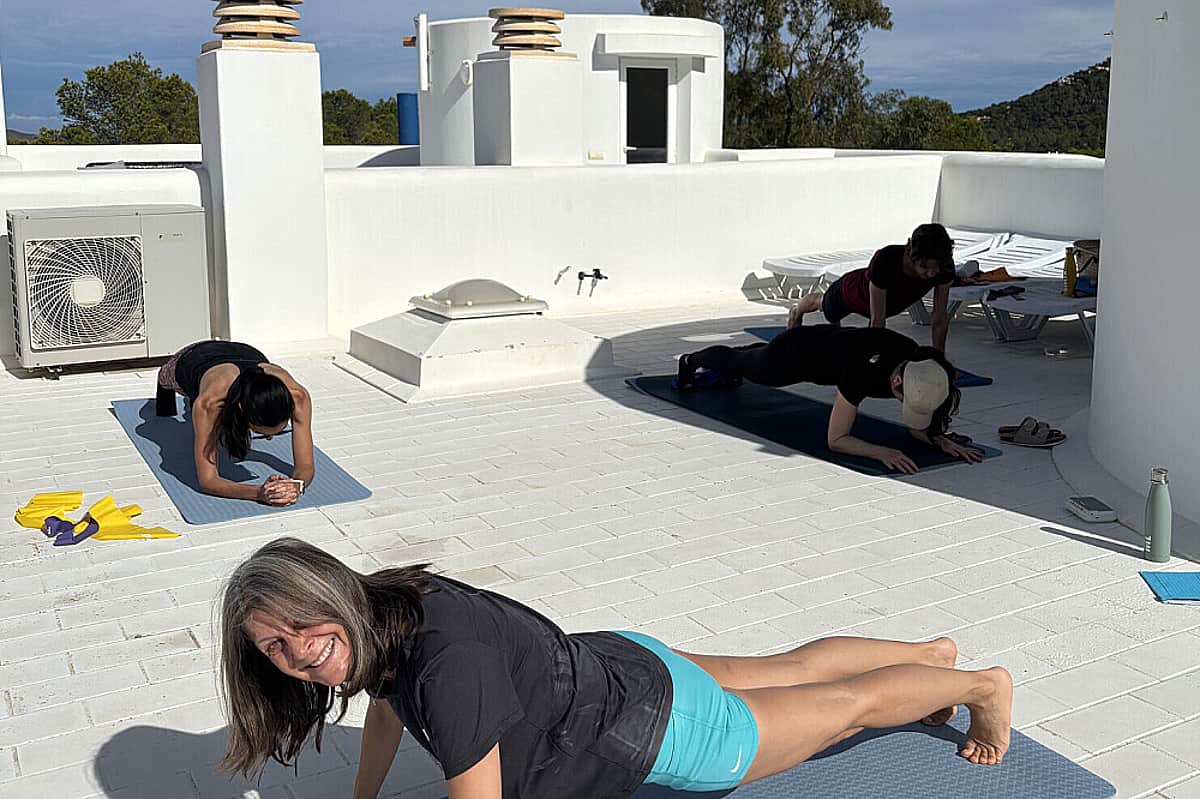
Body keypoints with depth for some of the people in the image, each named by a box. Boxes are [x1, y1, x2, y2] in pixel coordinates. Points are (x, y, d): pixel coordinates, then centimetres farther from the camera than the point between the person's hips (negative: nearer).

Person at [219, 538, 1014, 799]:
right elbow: (388, 703, 7)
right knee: (786, 670, 29)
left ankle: (981, 685, 44)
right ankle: (929, 652, 54)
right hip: (614, 664, 7)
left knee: (845, 706, 18)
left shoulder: (448, 665, -41)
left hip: (659, 726, -7)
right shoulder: (379, 612, -15)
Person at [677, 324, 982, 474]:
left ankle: (726, 372, 73)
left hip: (828, 343, 6)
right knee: (745, 365, 29)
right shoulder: (865, 370, -48)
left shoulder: (920, 368, -31)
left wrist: (942, 439, -34)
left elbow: (915, 426, -15)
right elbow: (836, 440, -40)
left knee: (758, 356, 39)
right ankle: (691, 361, 61)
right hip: (793, 353, -6)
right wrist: (882, 452, -53)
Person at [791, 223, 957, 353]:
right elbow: (877, 322, -43)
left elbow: (940, 318, -26)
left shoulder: (945, 268, -38)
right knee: (823, 303, 33)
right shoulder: (885, 260, -49)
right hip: (852, 290, -3)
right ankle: (797, 310, 68)